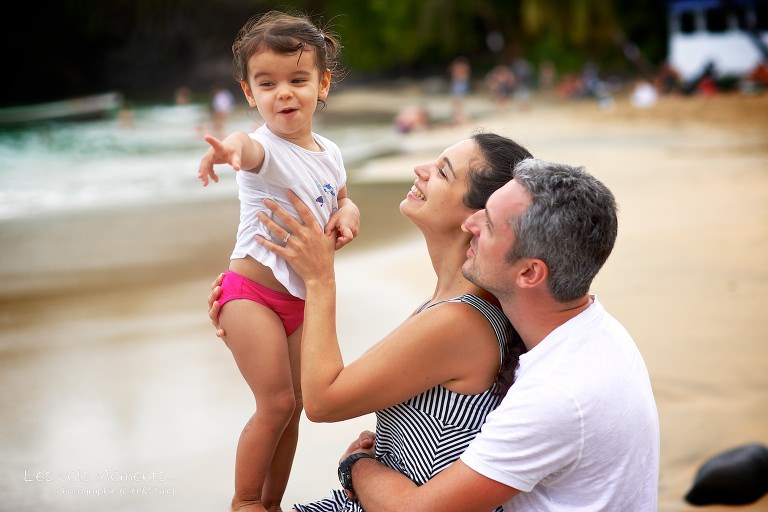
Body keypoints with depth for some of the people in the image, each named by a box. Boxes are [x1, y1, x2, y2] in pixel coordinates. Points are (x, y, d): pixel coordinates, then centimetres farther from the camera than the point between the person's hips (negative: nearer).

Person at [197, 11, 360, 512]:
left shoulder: (330, 153, 3)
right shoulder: (266, 149, -19)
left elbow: (343, 199, 22)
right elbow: (250, 149, -45)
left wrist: (348, 215, -4)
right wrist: (230, 147, -70)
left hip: (303, 296, 7)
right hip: (253, 294, -7)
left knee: (294, 406, 12)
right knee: (276, 404, -6)